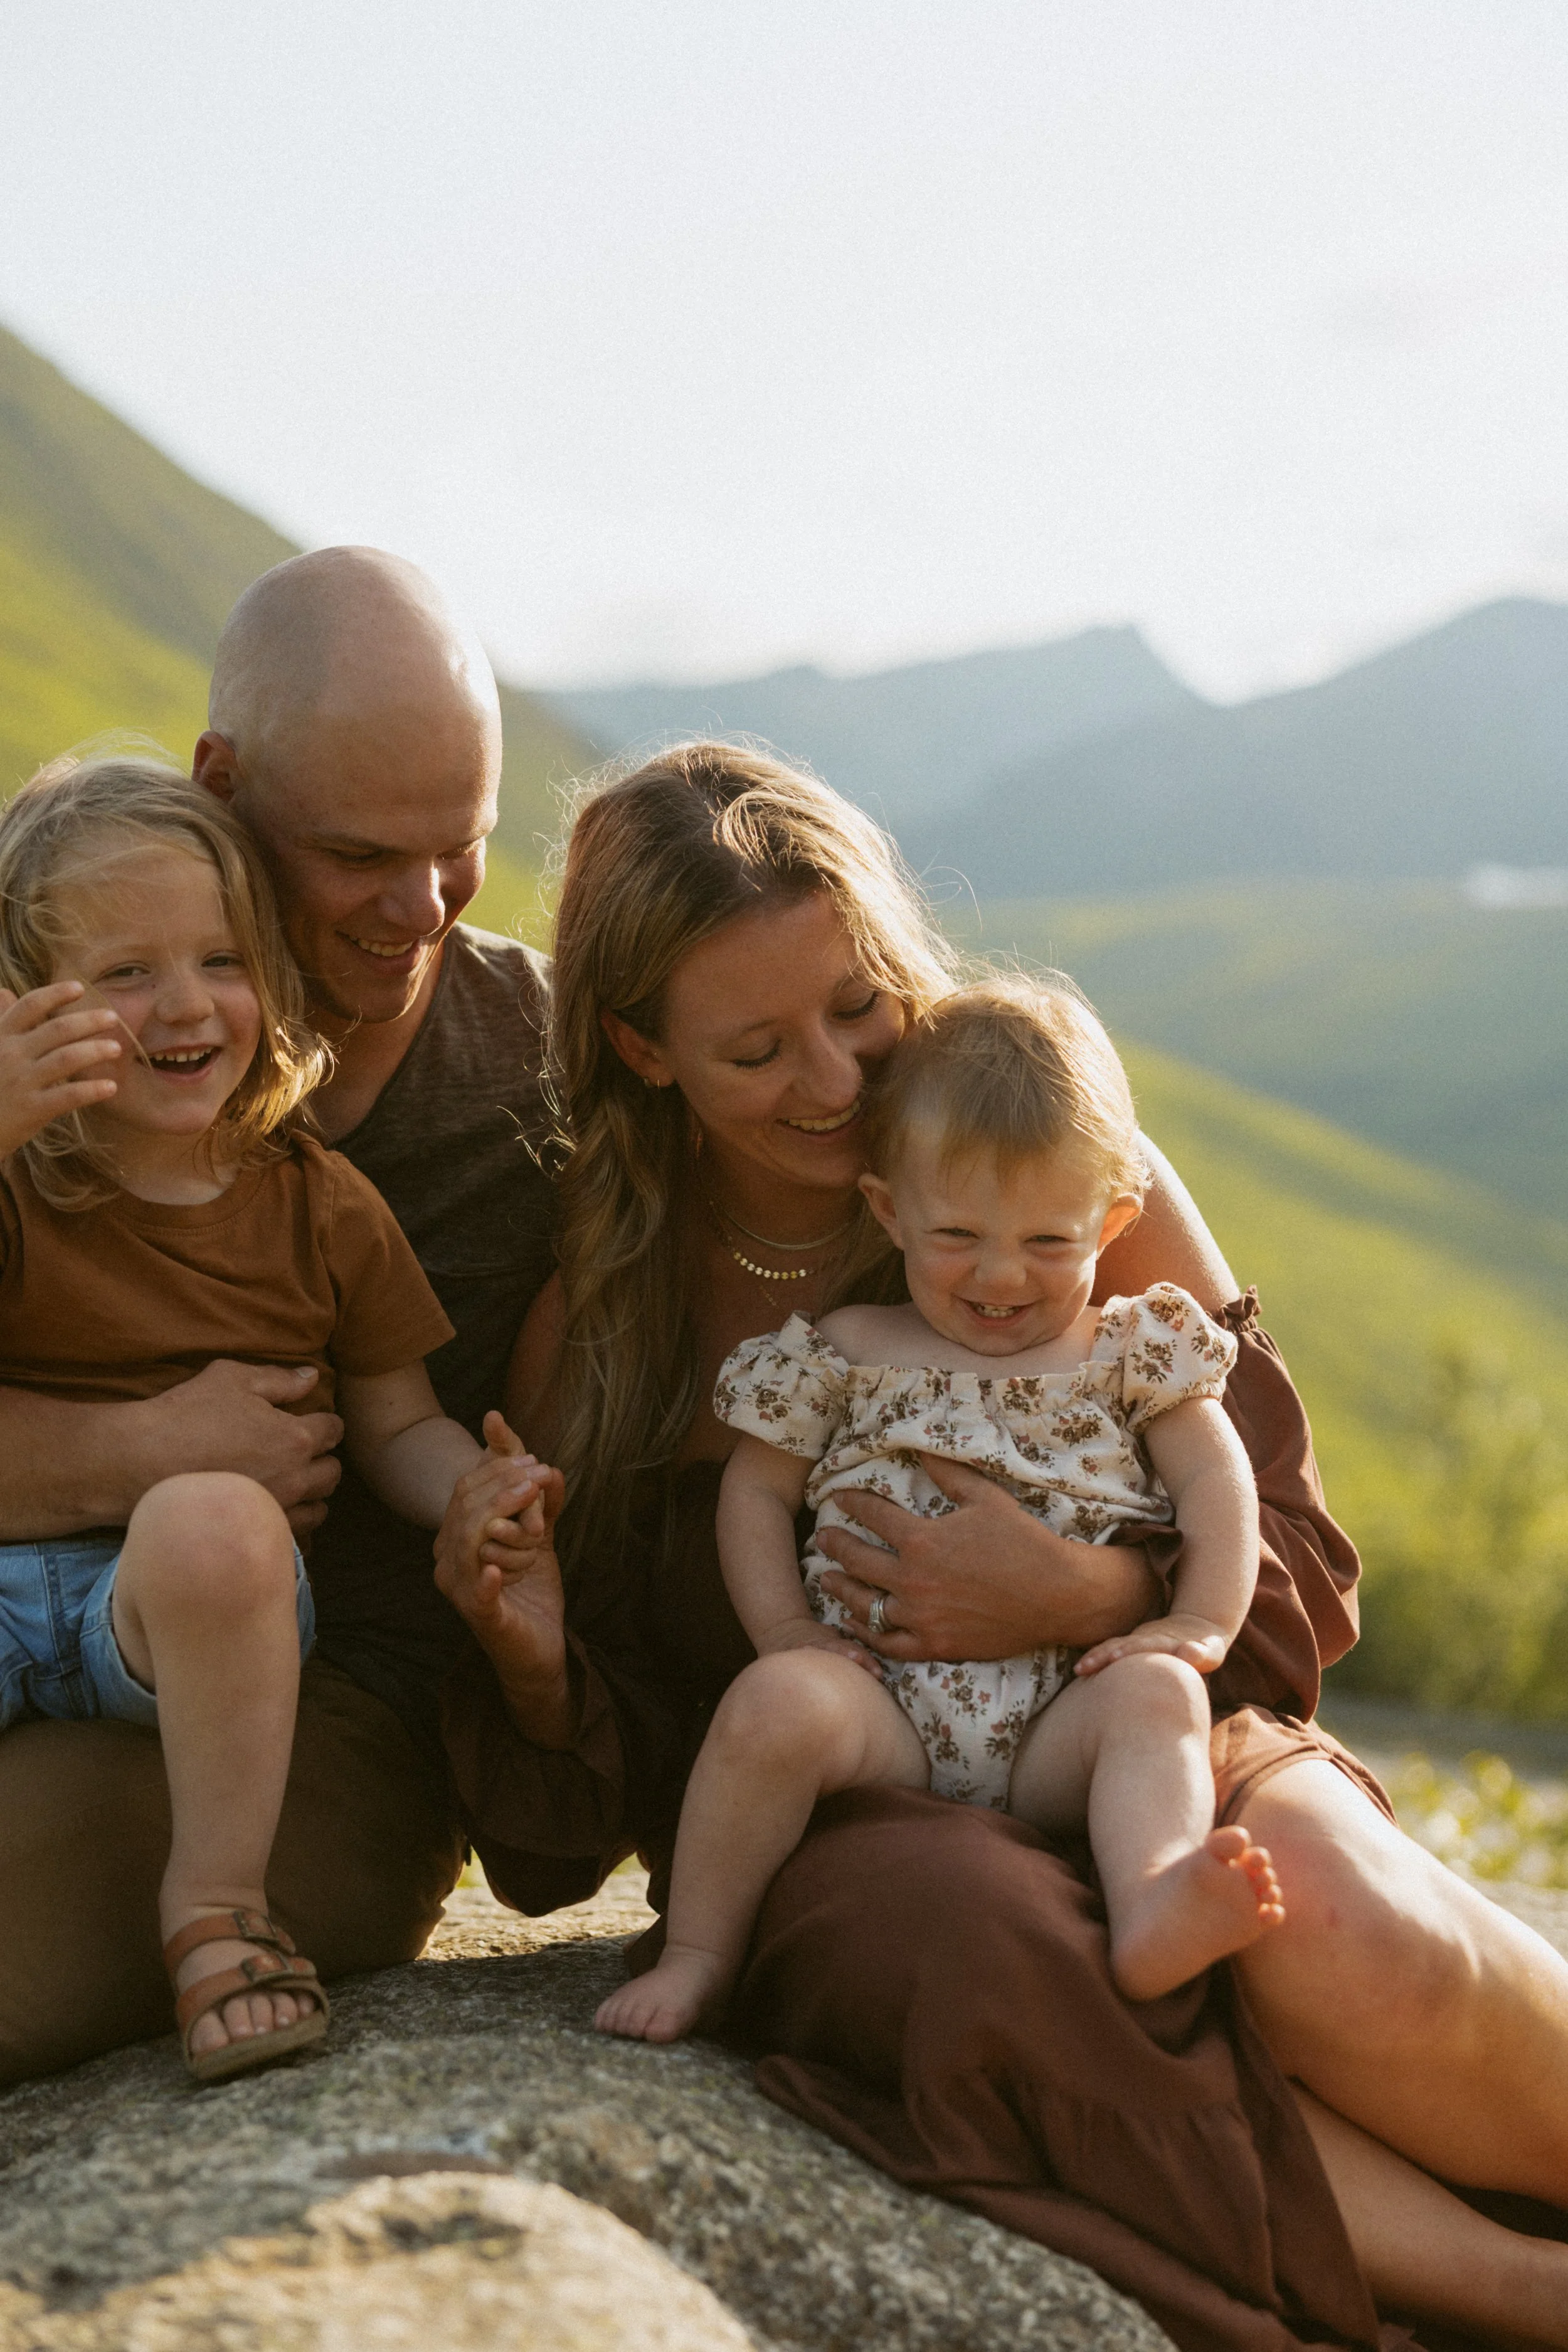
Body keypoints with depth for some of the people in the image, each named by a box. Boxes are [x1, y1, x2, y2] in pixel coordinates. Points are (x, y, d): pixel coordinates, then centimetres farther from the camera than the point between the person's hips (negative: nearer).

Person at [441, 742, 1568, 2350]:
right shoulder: (592, 1320, 3)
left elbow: (1291, 1565, 2)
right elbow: (574, 1823, 5)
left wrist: (1087, 1598, -19)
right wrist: (533, 1662, -17)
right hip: (846, 1824, 0)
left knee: (1348, 1942, -35)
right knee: (971, 1935, -37)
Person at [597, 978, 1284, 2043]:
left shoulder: (1134, 1351, 13)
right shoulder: (844, 1358, 12)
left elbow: (1217, 1482, 11)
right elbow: (757, 1489, 16)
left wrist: (1201, 1626, -6)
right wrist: (787, 1632, 0)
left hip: (1060, 1723, 1)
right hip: (883, 1701, 0)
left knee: (1156, 1696, -30)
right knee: (775, 1704, -30)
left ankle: (1154, 1914, -56)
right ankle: (700, 1954, -16)